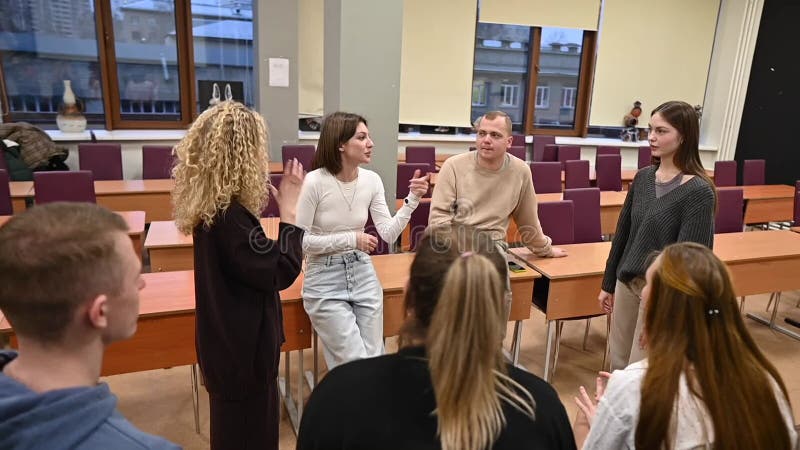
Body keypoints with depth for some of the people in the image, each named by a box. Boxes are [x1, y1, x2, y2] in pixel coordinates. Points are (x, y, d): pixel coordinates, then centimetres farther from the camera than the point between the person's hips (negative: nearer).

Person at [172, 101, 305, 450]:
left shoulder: (213, 204, 1)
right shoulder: (229, 215, -28)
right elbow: (281, 271, -24)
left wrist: (277, 203, 3)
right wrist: (289, 210, -20)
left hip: (229, 339, 9)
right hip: (243, 346, -9)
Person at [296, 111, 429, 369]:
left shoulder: (372, 180, -3)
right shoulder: (314, 182, -18)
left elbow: (389, 235, -4)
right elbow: (299, 240, -16)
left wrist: (412, 199, -15)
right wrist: (350, 239, -21)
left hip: (363, 276, 5)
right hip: (325, 282, -4)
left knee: (375, 360, 11)